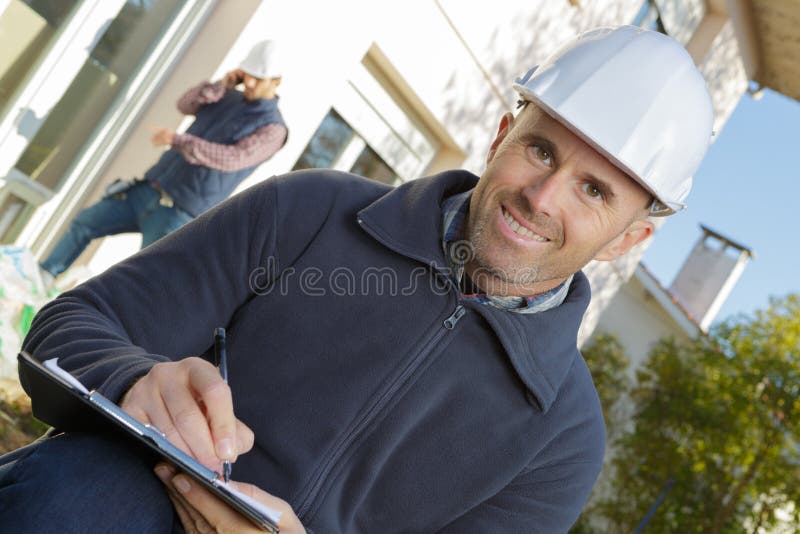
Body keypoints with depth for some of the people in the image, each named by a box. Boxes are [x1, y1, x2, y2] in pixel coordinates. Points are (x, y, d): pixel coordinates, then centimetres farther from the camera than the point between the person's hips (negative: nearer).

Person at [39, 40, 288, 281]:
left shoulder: (273, 128, -11)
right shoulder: (230, 98, 10)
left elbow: (230, 159, -25)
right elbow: (185, 105, -1)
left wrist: (177, 140, -28)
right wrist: (221, 86, -14)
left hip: (177, 212, -7)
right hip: (148, 190, 7)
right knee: (85, 222, 12)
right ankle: (42, 276, 28)